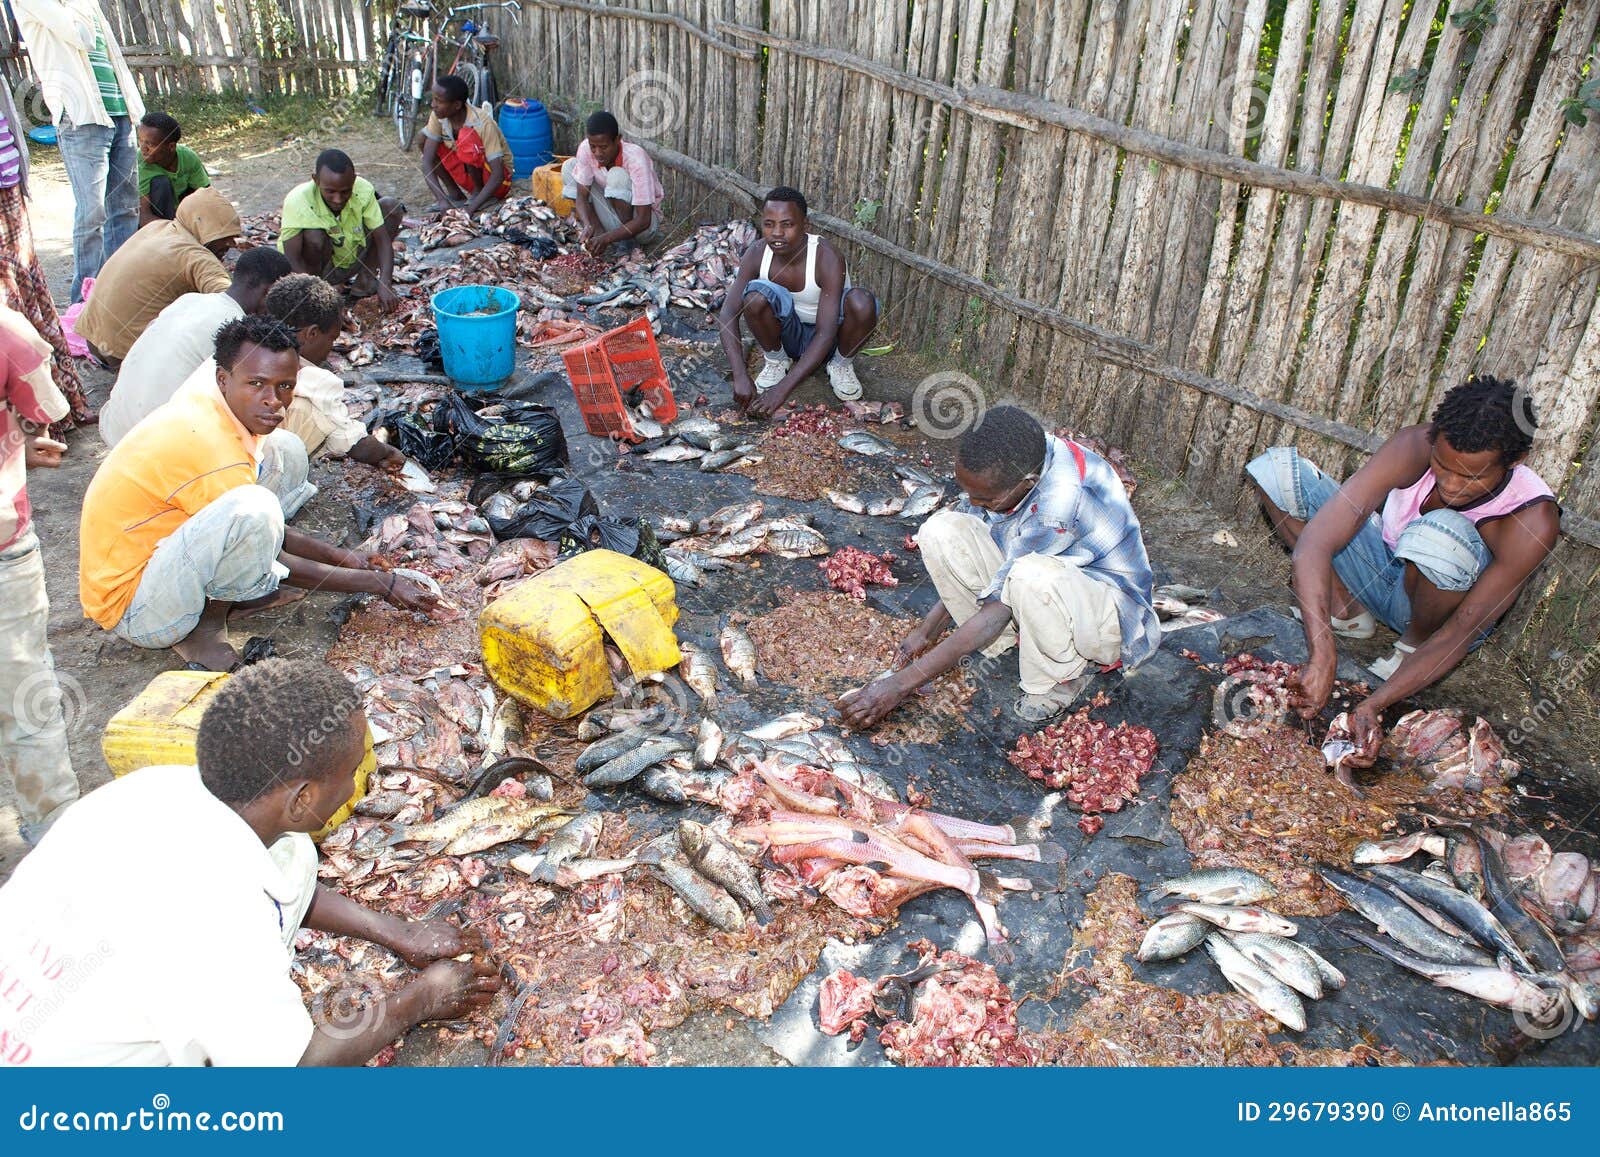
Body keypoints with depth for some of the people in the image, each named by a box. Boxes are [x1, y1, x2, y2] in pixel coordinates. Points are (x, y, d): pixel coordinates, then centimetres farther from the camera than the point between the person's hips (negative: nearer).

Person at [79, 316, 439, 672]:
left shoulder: (206, 408, -2)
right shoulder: (215, 450, -28)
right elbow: (265, 542, -15)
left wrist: (339, 556, 6)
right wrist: (379, 584, -12)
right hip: (130, 610, -9)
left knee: (284, 450, 2)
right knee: (253, 507, -36)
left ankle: (227, 591, 3)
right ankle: (208, 621, -10)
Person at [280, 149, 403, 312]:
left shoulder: (363, 190, -21)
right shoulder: (297, 201, -30)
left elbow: (383, 239, -20)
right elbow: (291, 260, -30)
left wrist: (384, 285, -33)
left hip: (353, 260, 4)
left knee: (391, 207, -11)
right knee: (314, 236, -37)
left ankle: (365, 279, -4)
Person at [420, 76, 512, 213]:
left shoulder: (483, 124, -28)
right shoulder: (439, 117, -13)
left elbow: (498, 175, -33)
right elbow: (427, 161, -17)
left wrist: (471, 209, -43)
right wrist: (442, 199, -34)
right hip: (467, 176, 6)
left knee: (467, 137, -31)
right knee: (423, 138, -10)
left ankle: (478, 191, -11)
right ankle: (454, 192, -1)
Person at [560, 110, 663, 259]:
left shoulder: (636, 158, -29)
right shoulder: (585, 149, -17)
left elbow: (643, 220, -32)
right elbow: (582, 196, -13)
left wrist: (607, 238, -43)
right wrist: (588, 226, -34)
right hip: (612, 217, 5)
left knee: (617, 175, -31)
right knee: (569, 166, -9)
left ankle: (627, 242, -15)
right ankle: (598, 230, -9)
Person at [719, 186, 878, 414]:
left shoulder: (827, 258, -28)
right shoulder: (758, 254, -18)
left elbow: (826, 335, -33)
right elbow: (728, 314, -22)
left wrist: (783, 388, -40)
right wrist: (740, 376, -37)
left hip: (823, 341, -2)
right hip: (788, 333, 2)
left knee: (862, 302, -34)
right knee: (755, 294, -30)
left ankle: (841, 363, -3)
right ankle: (776, 359, -1)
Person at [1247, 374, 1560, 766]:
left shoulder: (1533, 522, -29)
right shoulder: (1414, 447, -28)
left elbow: (1462, 632, -29)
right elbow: (1314, 543, -37)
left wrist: (1374, 705, -42)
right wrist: (1322, 657, -47)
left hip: (1432, 610, -2)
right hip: (1382, 571, 3)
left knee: (1443, 531, -39)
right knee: (1276, 468, -17)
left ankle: (1416, 642, -9)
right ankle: (1346, 610, -4)